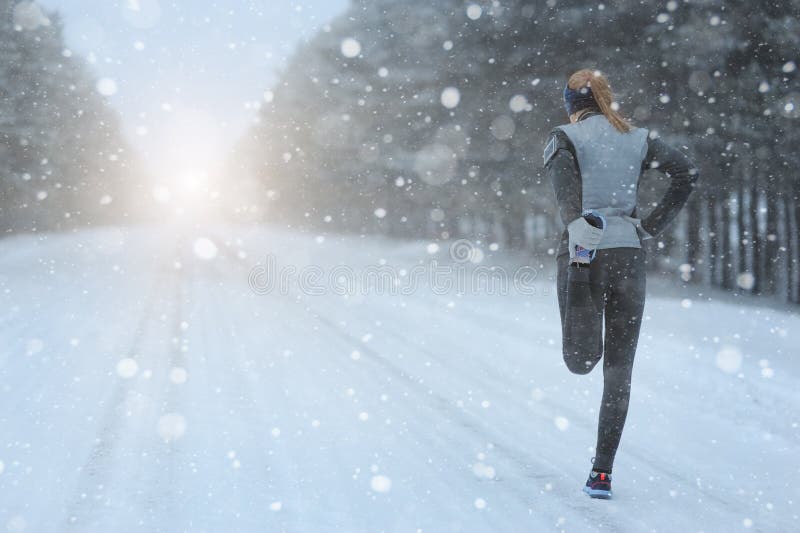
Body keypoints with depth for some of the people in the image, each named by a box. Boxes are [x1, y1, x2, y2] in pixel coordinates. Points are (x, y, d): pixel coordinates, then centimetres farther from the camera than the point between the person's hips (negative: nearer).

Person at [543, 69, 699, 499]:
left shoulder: (564, 138, 5)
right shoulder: (637, 139, 13)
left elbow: (562, 173, -17)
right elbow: (686, 173, 1)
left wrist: (576, 227, -29)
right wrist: (651, 226, 3)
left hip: (583, 251, -2)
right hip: (628, 255, 3)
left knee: (580, 362, 9)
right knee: (618, 369, 5)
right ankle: (602, 473, 2)